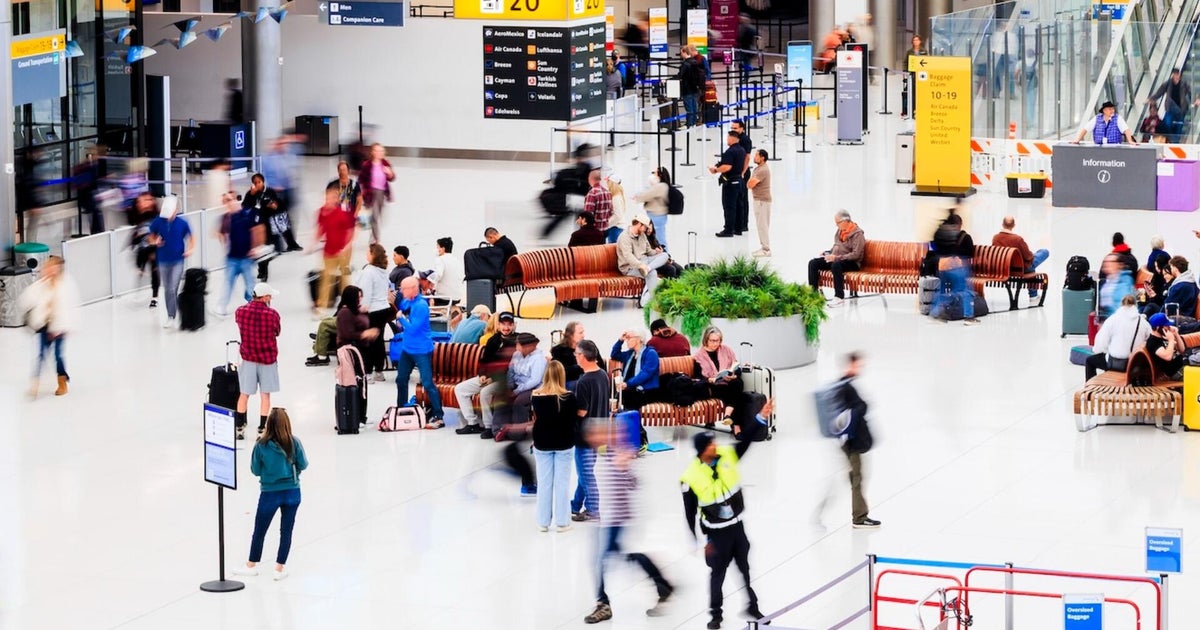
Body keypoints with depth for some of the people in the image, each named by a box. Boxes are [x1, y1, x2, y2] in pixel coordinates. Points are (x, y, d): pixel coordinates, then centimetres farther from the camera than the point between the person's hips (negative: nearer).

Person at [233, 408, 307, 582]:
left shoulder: (261, 445, -13)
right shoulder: (294, 443, -11)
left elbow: (255, 470, -4)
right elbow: (303, 465, -1)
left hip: (269, 493, -1)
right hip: (292, 492, 1)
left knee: (259, 530, 15)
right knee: (286, 531, 11)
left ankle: (252, 566, 27)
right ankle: (280, 568, 14)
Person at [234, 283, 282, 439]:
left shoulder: (240, 311, -8)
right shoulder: (272, 314, -17)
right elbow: (277, 332, -2)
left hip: (248, 358, 2)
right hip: (268, 359, -2)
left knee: (244, 394, 12)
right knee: (265, 395, 7)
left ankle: (239, 428, 17)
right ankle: (262, 430, 8)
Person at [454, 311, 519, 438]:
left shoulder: (516, 341, -10)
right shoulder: (494, 340, 12)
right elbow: (484, 360, 20)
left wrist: (493, 378, -20)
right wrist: (482, 374, -1)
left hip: (504, 379, -8)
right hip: (488, 376, 8)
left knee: (485, 392, -35)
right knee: (460, 389, 4)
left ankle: (489, 427, -20)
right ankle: (472, 424, 3)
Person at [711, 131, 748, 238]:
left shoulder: (730, 152, -21)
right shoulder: (742, 150, 8)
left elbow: (727, 167, -28)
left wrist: (715, 170, -15)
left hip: (730, 182, -9)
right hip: (739, 179, 9)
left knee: (729, 207, -3)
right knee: (738, 205, 14)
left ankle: (728, 230, -1)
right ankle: (737, 228, 20)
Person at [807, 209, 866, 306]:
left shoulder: (857, 234, -13)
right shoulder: (840, 231, 10)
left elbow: (856, 254, -21)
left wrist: (837, 257, -27)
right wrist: (827, 253, 5)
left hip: (851, 262, -8)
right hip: (836, 259, 8)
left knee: (836, 265, -40)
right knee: (813, 263, -6)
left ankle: (839, 297, -39)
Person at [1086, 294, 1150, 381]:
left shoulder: (1113, 319, -8)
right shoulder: (1143, 321, -2)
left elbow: (1102, 340, -7)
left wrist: (1096, 349, 15)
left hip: (1116, 363, -4)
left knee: (1090, 361, 24)